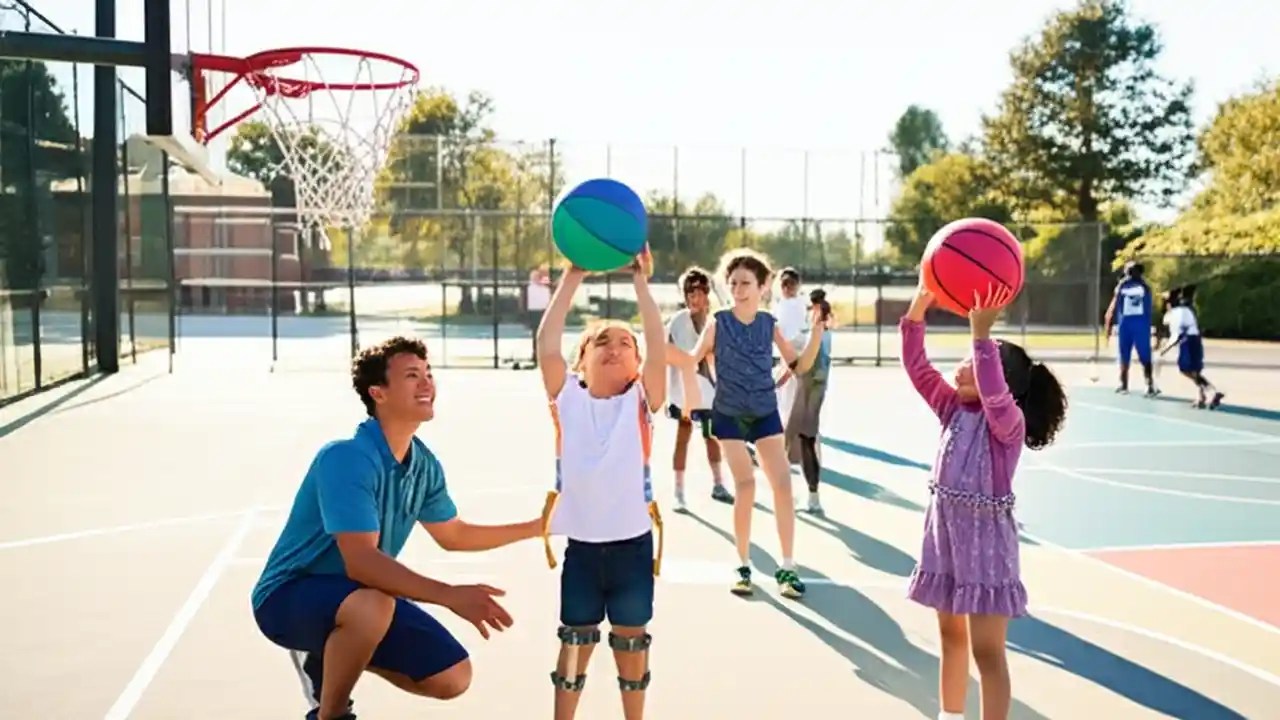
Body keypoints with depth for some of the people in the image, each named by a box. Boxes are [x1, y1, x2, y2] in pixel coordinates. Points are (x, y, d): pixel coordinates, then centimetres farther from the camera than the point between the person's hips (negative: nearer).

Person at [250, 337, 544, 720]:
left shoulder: (424, 464, -3)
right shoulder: (345, 457, -28)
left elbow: (453, 535, 14)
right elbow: (360, 562, -37)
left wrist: (536, 526, 12)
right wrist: (451, 595, -44)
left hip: (362, 597, 8)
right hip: (289, 595, -8)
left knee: (453, 677, 2)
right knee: (372, 607, -40)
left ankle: (331, 659, 21)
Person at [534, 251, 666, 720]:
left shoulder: (641, 401, -3)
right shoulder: (568, 398, -2)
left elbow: (658, 347, -16)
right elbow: (546, 342, -13)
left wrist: (641, 283, -19)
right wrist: (573, 276, -15)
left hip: (632, 540, 0)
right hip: (580, 540, 0)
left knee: (631, 640, 13)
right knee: (576, 641, 13)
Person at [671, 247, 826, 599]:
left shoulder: (769, 324, 0)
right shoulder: (718, 323, -5)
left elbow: (800, 365, 2)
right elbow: (692, 361, -1)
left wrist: (818, 329, -9)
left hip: (765, 414, 2)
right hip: (729, 415, -2)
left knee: (783, 483, -6)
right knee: (745, 485, -10)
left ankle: (787, 567, 2)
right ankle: (743, 566, 7)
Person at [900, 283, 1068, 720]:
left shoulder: (1009, 422, -16)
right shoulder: (954, 409, 3)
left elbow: (993, 391, -38)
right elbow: (916, 367, -2)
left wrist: (981, 333, -44)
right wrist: (918, 309, -12)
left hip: (986, 539, -7)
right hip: (945, 533, 7)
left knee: (987, 650, -3)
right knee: (952, 635, 21)